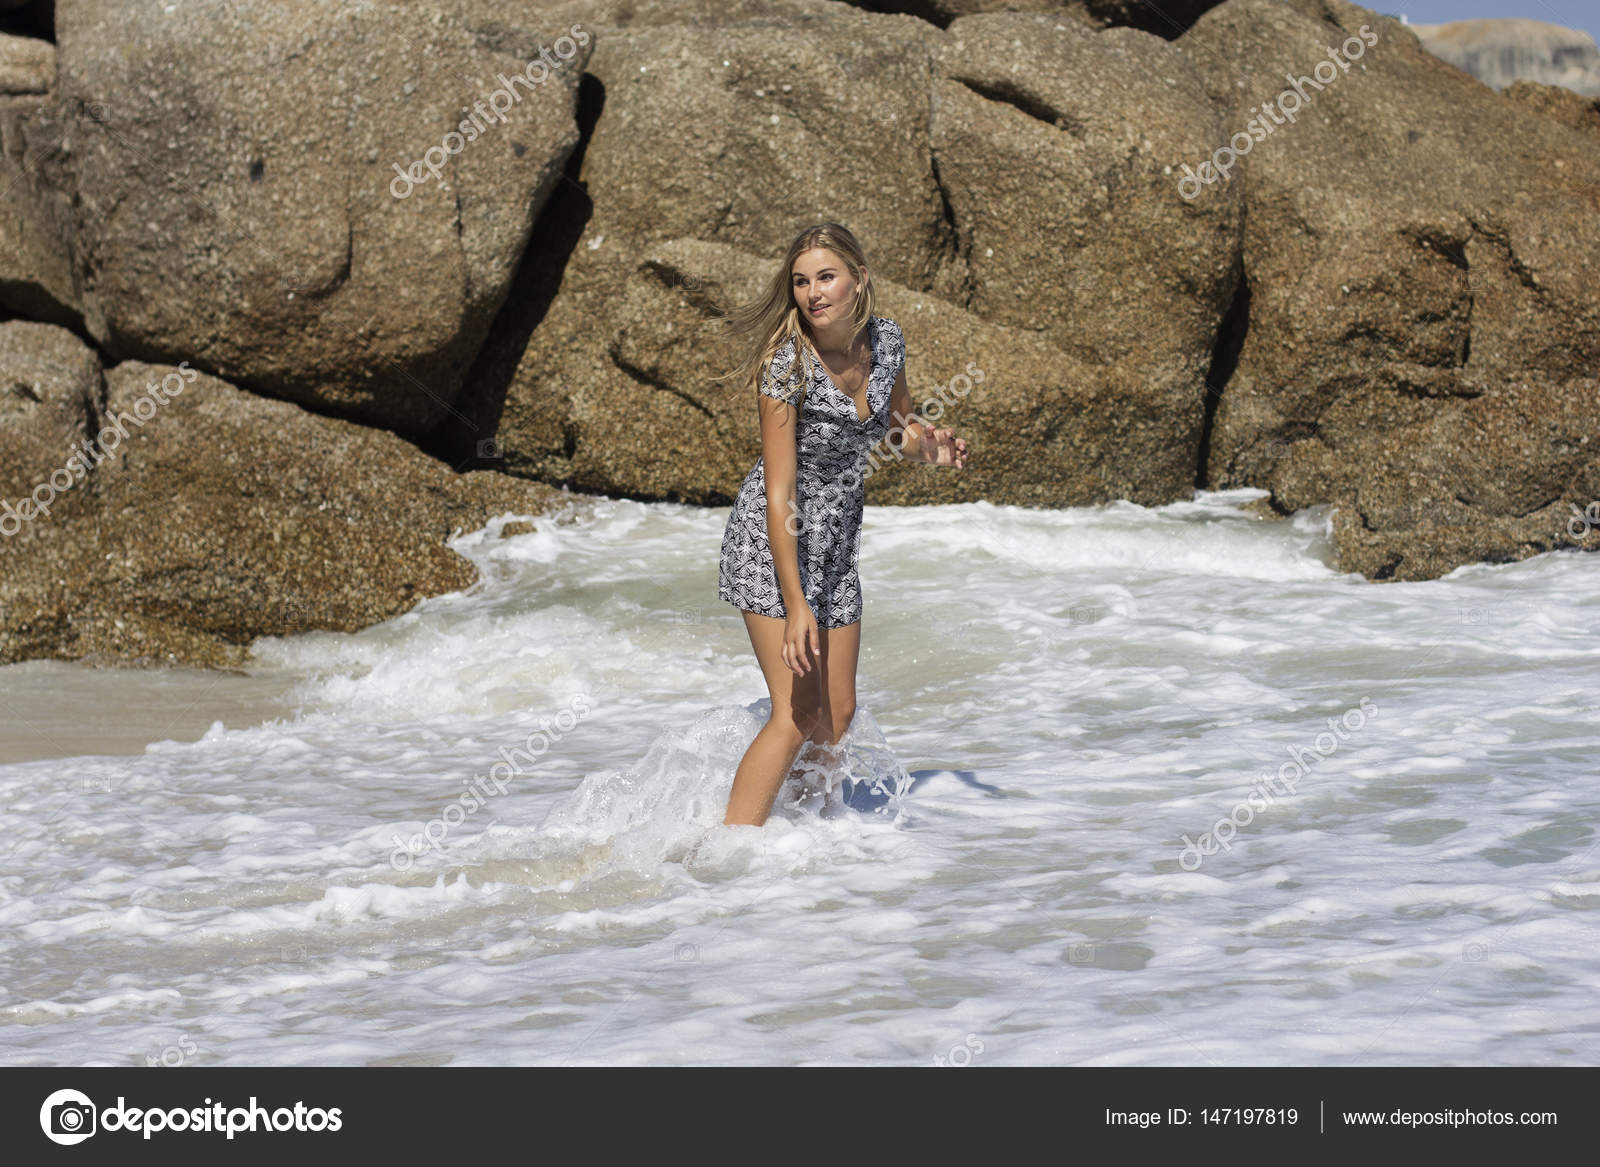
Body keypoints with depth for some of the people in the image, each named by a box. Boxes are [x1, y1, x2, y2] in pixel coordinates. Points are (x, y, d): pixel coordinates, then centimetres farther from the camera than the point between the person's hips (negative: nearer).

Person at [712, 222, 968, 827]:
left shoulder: (886, 340, -5)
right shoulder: (789, 365, -23)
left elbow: (899, 426, 15)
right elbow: (779, 496, -24)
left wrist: (929, 445, -10)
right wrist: (795, 605, -28)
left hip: (837, 543, 7)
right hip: (771, 543, -6)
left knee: (837, 717, 11)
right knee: (798, 716, -14)